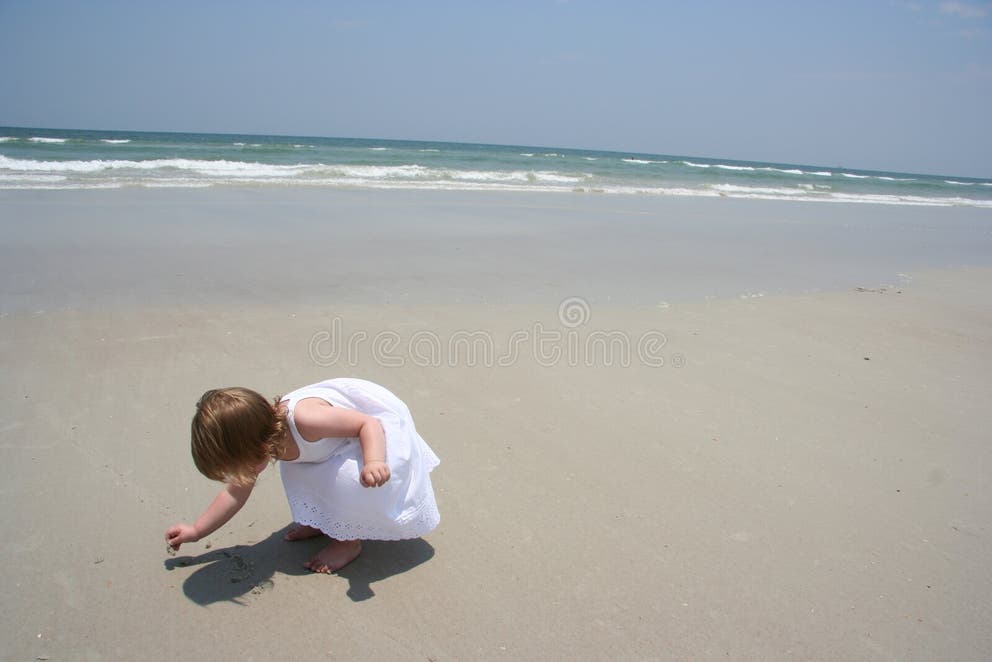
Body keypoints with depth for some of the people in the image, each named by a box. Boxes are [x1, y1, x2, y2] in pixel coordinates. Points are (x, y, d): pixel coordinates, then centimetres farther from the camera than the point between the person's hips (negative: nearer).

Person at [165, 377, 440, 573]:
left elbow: (369, 424, -31)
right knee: (292, 466, 5)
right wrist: (196, 531, 4)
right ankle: (321, 520, 22)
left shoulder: (304, 419, -38)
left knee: (350, 478, -30)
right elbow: (236, 492, 2)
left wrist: (375, 461, -49)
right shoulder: (264, 434, -12)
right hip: (344, 429, 9)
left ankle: (349, 540, -5)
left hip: (382, 425, -8)